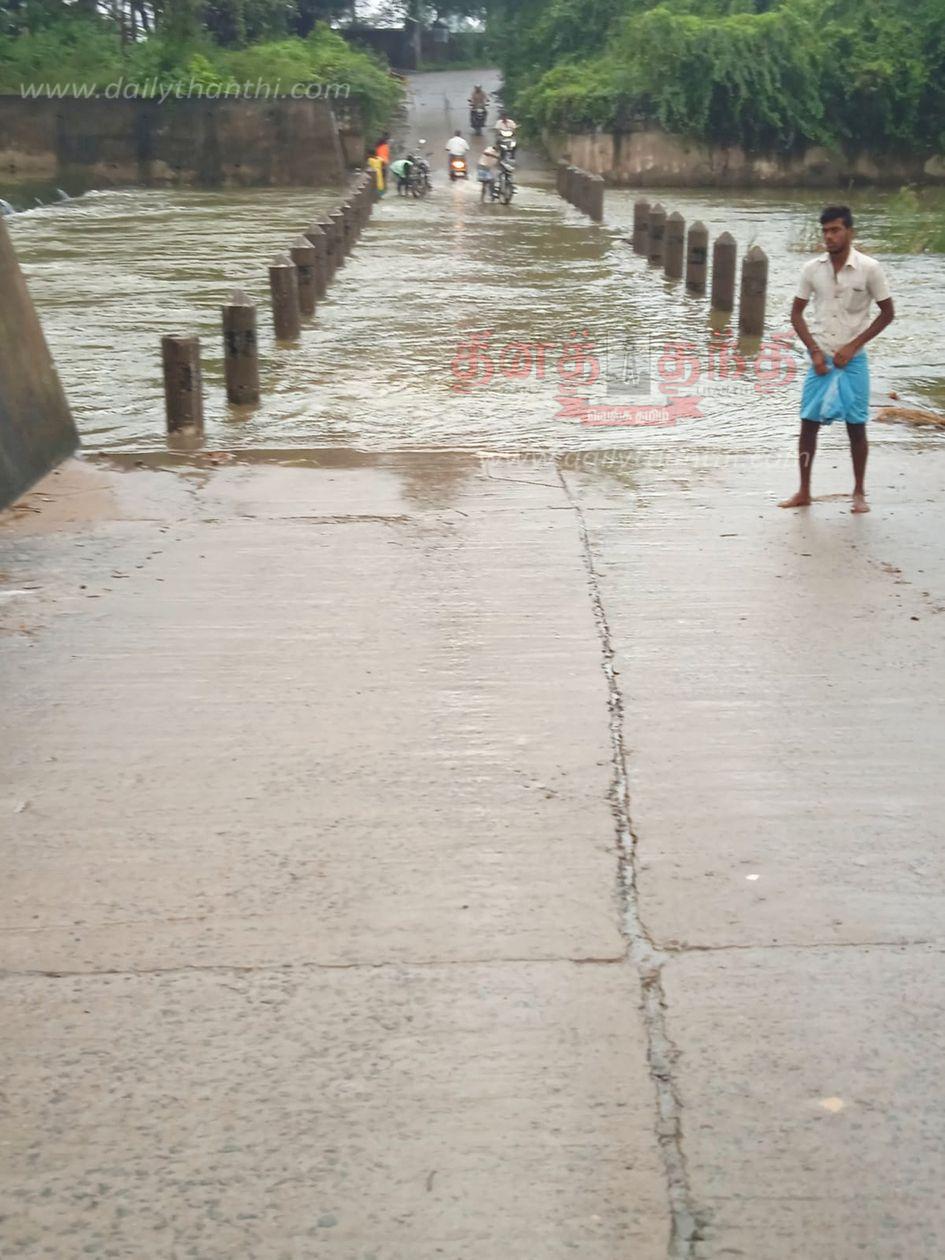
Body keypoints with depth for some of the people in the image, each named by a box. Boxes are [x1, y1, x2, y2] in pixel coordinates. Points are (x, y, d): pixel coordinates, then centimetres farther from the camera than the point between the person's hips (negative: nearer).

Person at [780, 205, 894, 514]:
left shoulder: (869, 268, -9)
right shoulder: (812, 268, -2)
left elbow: (887, 313, -1)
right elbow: (796, 312, 6)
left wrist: (852, 346, -9)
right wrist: (815, 350, -5)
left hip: (852, 361, -2)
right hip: (820, 359, 2)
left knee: (856, 427, 3)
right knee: (808, 424, 3)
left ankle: (859, 493, 17)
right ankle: (804, 492, 14)